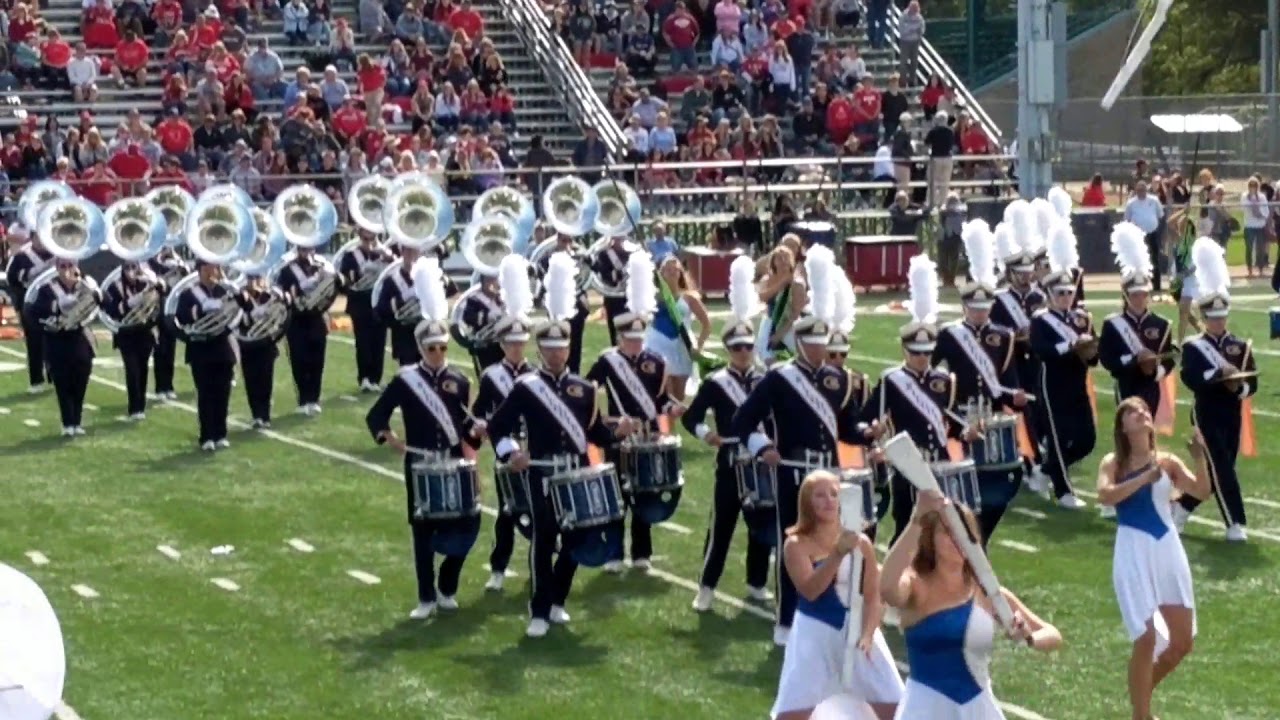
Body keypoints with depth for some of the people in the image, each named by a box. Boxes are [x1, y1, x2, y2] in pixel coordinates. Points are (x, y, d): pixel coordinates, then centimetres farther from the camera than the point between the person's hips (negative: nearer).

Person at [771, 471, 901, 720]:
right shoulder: (797, 544, -6)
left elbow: (873, 596, 2)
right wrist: (838, 554, -33)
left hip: (858, 631, 3)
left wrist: (867, 634, -14)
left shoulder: (861, 542, 3)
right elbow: (810, 590, -22)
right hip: (816, 634, -3)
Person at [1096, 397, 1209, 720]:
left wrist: (1201, 458, -20)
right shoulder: (1114, 463, -3)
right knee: (1146, 639, -8)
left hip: (1168, 549, 4)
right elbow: (1105, 495, -21)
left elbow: (1202, 492, -6)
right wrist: (1144, 478, -24)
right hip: (1133, 552, -4)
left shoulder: (1166, 461, 5)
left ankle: (1142, 691, 34)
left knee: (1182, 642, 9)